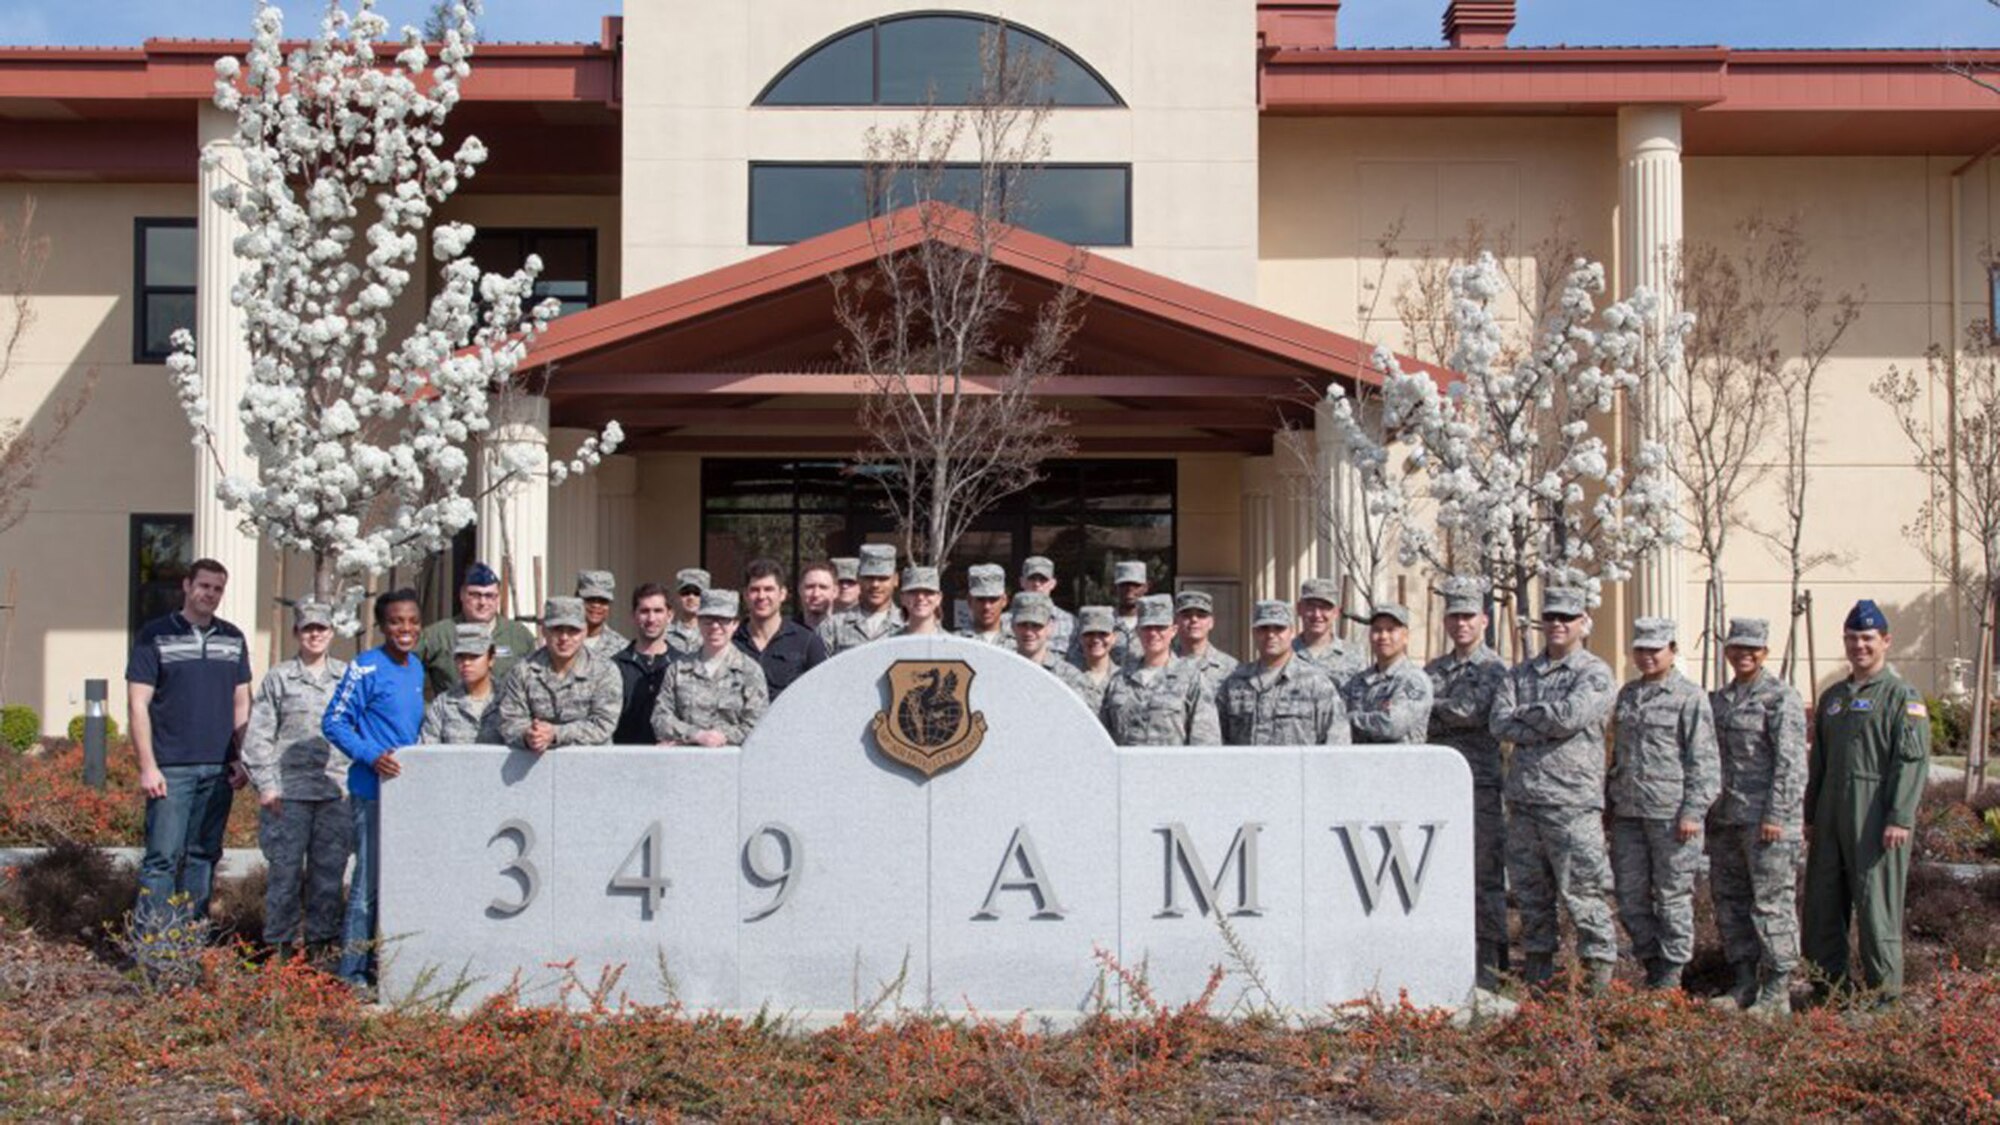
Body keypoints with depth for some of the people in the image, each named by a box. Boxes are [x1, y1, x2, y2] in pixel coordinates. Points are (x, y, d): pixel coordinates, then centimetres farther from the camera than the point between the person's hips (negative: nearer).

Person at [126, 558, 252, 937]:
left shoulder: (233, 638, 12)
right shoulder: (155, 636, 0)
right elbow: (138, 703, -4)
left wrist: (240, 758, 7)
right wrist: (147, 766, -10)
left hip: (219, 768, 4)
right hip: (171, 768, -4)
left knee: (204, 855, 8)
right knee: (163, 856, -7)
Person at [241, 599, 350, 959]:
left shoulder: (348, 677, 11)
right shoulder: (278, 679, 7)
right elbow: (258, 735, 5)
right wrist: (265, 784, -3)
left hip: (337, 791, 2)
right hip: (289, 791, -2)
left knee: (330, 869, 4)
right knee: (285, 870, 0)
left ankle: (322, 940, 14)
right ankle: (279, 945, 10)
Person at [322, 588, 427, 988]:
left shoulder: (417, 667, 12)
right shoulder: (366, 668, -11)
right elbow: (334, 722, -13)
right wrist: (372, 756, -23)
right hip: (373, 790, -8)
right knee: (369, 879, -6)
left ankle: (381, 963, 25)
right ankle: (352, 971, 1)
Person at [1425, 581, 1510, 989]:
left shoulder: (1496, 670, 2)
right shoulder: (1432, 670, 18)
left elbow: (1474, 711, -12)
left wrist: (1433, 706, -1)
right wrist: (1453, 719, -1)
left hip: (1480, 784, -5)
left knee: (1486, 875, -4)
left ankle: (1488, 963, 0)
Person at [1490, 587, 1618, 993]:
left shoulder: (1595, 673, 0)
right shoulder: (1520, 673, 15)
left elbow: (1569, 716, -16)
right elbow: (1499, 723, 1)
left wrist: (1524, 713, -2)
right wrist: (1545, 730, -11)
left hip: (1572, 798, -5)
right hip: (1523, 796, 5)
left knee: (1581, 889, -7)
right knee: (1529, 888, 11)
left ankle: (1600, 967, 1)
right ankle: (1538, 964, 20)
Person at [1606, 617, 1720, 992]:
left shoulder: (1690, 697, -5)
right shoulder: (1628, 694, 15)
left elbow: (1703, 760, -8)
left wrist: (1693, 810, -14)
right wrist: (1608, 799, 18)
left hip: (1671, 814, -6)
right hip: (1627, 813, 6)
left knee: (1673, 894, 2)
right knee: (1629, 895, 8)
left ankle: (1672, 971, 12)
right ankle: (1652, 962, 21)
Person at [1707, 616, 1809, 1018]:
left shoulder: (1781, 697, -7)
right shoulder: (1718, 699, 16)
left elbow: (1790, 761, -12)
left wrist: (1776, 815, -17)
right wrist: (1707, 811, 14)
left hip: (1766, 818, -8)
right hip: (1725, 818, 8)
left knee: (1771, 902, -5)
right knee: (1729, 901, 11)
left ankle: (1777, 992, 0)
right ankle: (1744, 984, 20)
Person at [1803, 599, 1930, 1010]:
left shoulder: (1902, 696, -4)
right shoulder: (1833, 697, 18)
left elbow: (1912, 761, -11)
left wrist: (1900, 818, -19)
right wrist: (1810, 815, 18)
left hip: (1875, 817, -7)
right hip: (1831, 815, 7)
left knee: (1876, 901, -5)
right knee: (1823, 900, 9)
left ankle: (1885, 988, 3)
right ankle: (1830, 982, 20)